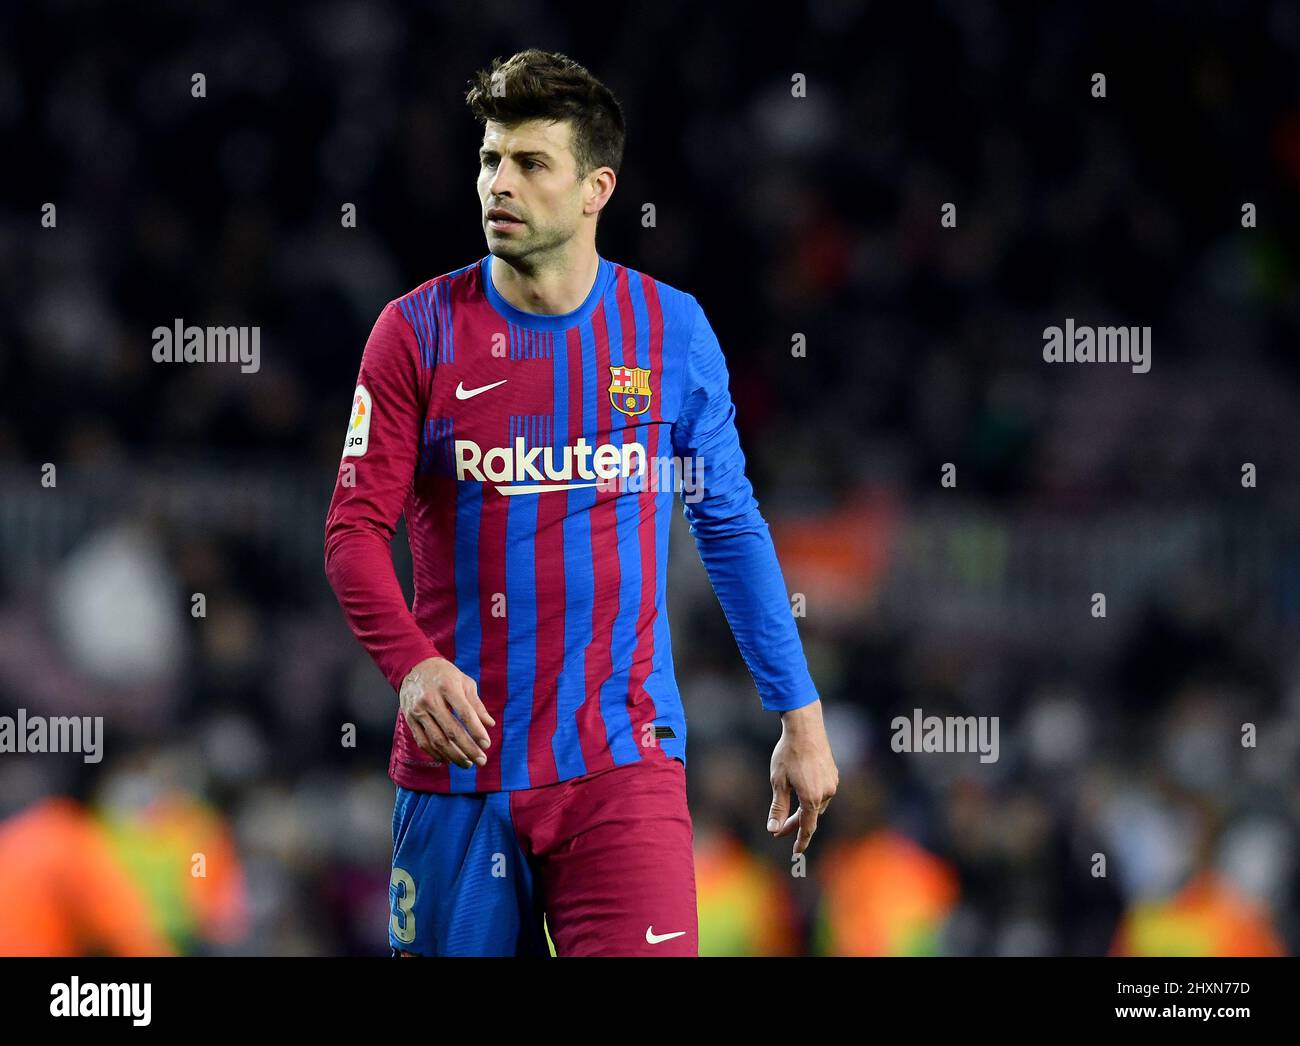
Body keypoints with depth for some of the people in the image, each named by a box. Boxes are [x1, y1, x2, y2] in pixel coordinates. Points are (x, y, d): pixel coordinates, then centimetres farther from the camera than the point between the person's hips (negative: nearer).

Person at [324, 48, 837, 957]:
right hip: (457, 761, 0)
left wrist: (801, 718, 12)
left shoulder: (675, 331, 4)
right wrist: (413, 663, -22)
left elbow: (731, 529, 13)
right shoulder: (419, 331, 1)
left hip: (621, 762, 0)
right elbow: (356, 526, -3)